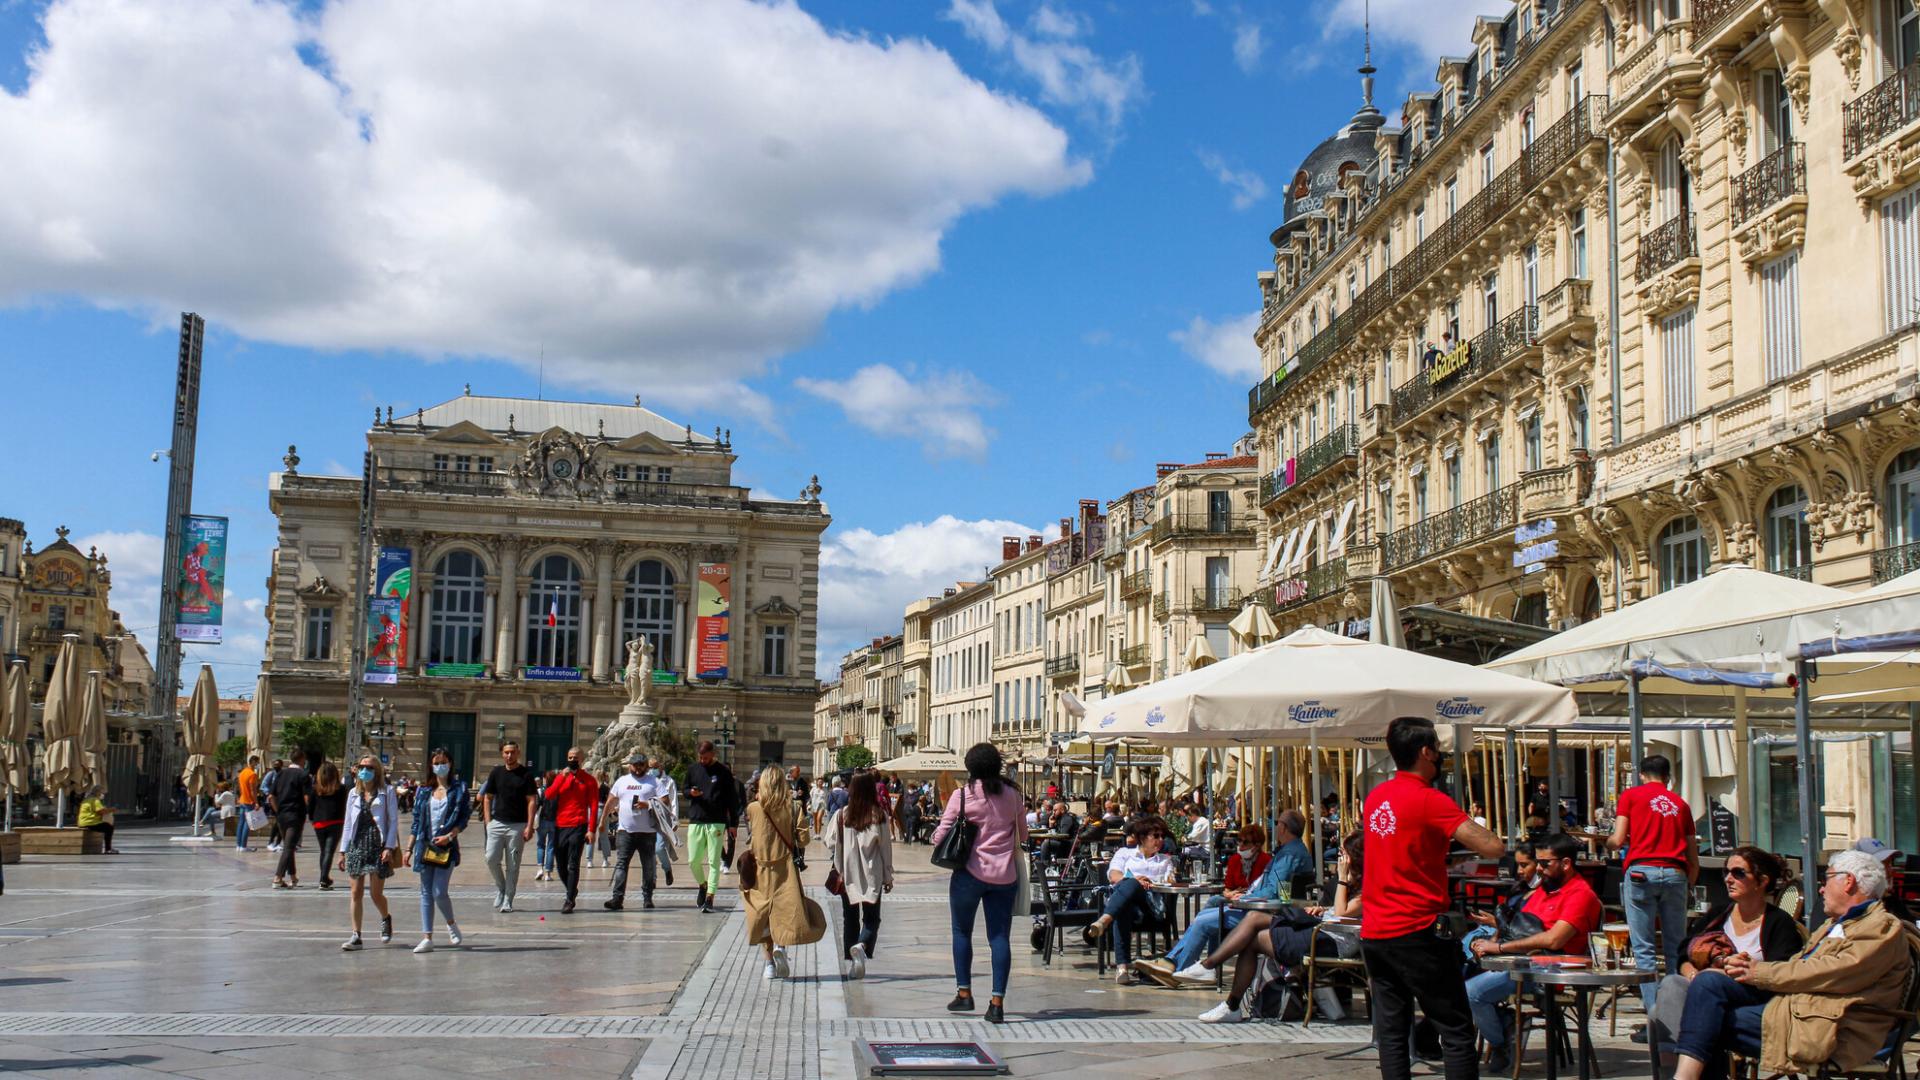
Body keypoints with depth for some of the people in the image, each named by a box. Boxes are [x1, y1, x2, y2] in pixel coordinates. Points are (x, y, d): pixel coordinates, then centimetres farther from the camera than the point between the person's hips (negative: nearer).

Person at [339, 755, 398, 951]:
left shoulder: (387, 793, 1)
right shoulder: (353, 793, 14)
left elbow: (393, 821, -2)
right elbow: (348, 823, 16)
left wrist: (389, 847, -12)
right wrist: (343, 851, 12)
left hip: (378, 845, -4)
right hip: (357, 845, 4)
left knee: (376, 893, -3)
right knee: (357, 893, 1)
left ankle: (386, 918, 29)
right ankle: (356, 936, 5)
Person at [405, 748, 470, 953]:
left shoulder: (459, 789, 1)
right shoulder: (424, 791, 11)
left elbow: (464, 818, -2)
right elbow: (416, 821, 13)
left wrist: (449, 836, -16)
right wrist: (409, 849, 10)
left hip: (446, 846, -4)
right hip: (425, 846, 4)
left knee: (439, 892, -10)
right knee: (426, 892, 4)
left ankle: (451, 924, 17)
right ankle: (427, 938, 6)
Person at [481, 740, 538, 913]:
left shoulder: (526, 774, -1)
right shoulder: (496, 772, 7)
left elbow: (532, 800, -3)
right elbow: (487, 798, 13)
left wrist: (529, 826, -10)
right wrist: (487, 821, 1)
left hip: (518, 825, -2)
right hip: (497, 823, 3)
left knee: (512, 865, 1)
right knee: (491, 858, -7)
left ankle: (507, 900, 9)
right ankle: (500, 888, 17)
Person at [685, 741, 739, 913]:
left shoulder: (723, 771, 0)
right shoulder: (692, 769, 9)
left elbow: (732, 798, 3)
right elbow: (685, 790, 18)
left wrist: (733, 823, 1)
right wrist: (691, 793, -7)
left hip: (716, 822, -3)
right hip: (695, 821, 3)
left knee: (713, 862, -4)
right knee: (693, 861, 2)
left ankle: (709, 897, -1)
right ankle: (703, 885, 29)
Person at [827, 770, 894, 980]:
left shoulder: (841, 815, -4)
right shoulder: (878, 815, -9)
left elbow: (831, 844, -1)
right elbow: (885, 847, -4)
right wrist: (888, 876, 4)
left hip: (847, 876, 2)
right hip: (871, 876, -2)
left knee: (850, 919, 15)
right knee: (871, 918, 7)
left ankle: (852, 963, 15)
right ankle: (862, 946, -22)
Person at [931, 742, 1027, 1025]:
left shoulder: (962, 794, -6)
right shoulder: (1012, 794, 4)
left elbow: (942, 832, -3)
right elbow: (1022, 834, 15)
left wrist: (938, 845, 17)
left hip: (970, 871, -2)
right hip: (1004, 874, 2)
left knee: (962, 932, 15)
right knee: (1000, 936, 4)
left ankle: (964, 993, 17)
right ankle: (997, 1002, -1)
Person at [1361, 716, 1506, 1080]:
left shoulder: (1375, 798, 9)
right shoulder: (1431, 801, -13)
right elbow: (1493, 848, -18)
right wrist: (1462, 833, 1)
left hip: (1373, 933, 7)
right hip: (1418, 933, -7)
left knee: (1390, 1032, 8)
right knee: (1457, 1030, 2)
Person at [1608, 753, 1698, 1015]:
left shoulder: (1631, 795, 9)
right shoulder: (1680, 803, 19)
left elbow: (1618, 840, 2)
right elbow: (1693, 857, 17)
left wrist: (1608, 843, 24)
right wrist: (1690, 885, 28)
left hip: (1641, 872, -3)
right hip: (1675, 874, 3)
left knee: (1643, 949, -2)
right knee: (1676, 949, 8)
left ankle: (1656, 1017, -8)